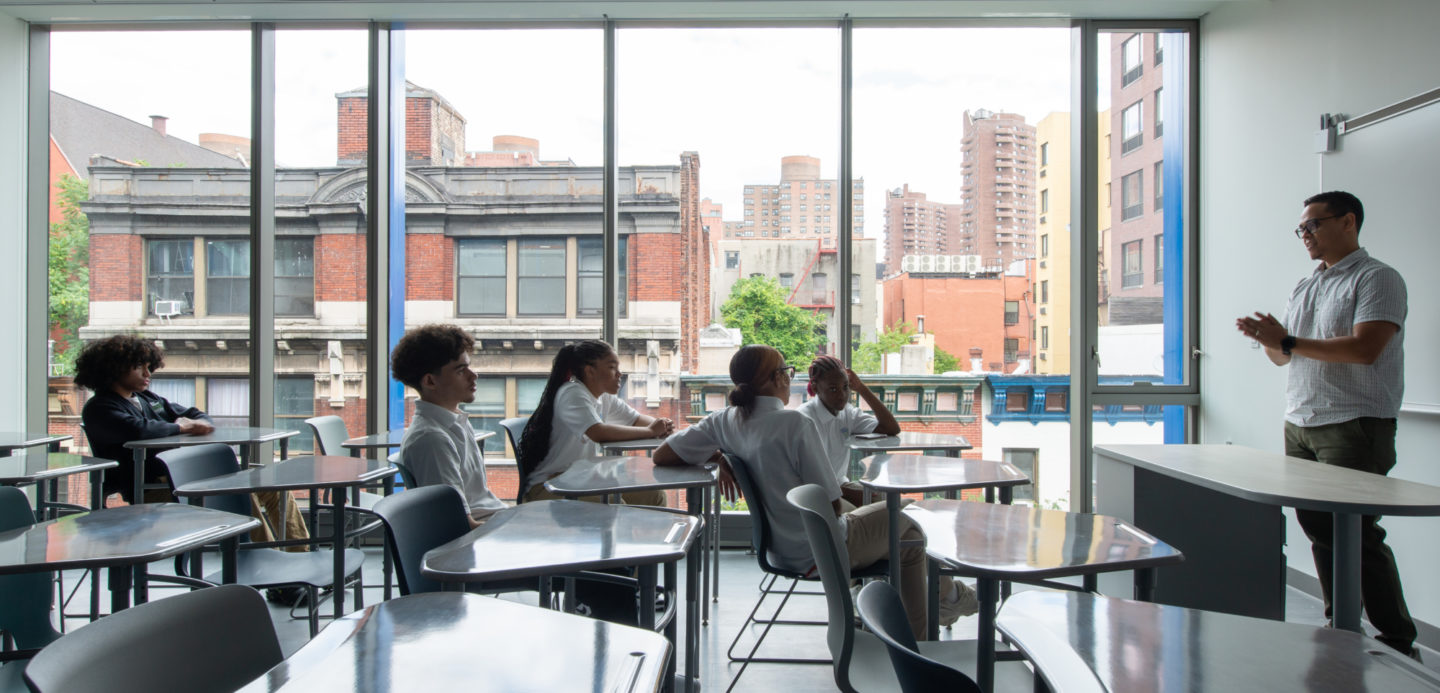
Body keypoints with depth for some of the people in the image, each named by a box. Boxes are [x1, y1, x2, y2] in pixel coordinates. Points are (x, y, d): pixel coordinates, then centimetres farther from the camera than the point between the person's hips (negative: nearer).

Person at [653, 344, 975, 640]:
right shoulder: (795, 423, -25)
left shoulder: (725, 421, -5)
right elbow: (831, 505, -20)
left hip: (779, 551, 8)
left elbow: (661, 455, -1)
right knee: (907, 527, 16)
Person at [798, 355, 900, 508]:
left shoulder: (847, 412, 4)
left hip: (840, 485, 7)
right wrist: (853, 494, -18)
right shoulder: (805, 419, -18)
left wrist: (861, 388, -6)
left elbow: (892, 429, -2)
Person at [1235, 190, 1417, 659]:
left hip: (1355, 425, -7)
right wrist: (1268, 340, -1)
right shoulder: (1304, 287, 19)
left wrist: (1287, 340, -17)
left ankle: (1399, 643, 4)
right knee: (1317, 525, 8)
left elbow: (1366, 348, -18)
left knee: (1356, 532, -8)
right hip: (1300, 425, 7)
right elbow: (1285, 356, 20)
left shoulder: (1377, 278, -4)